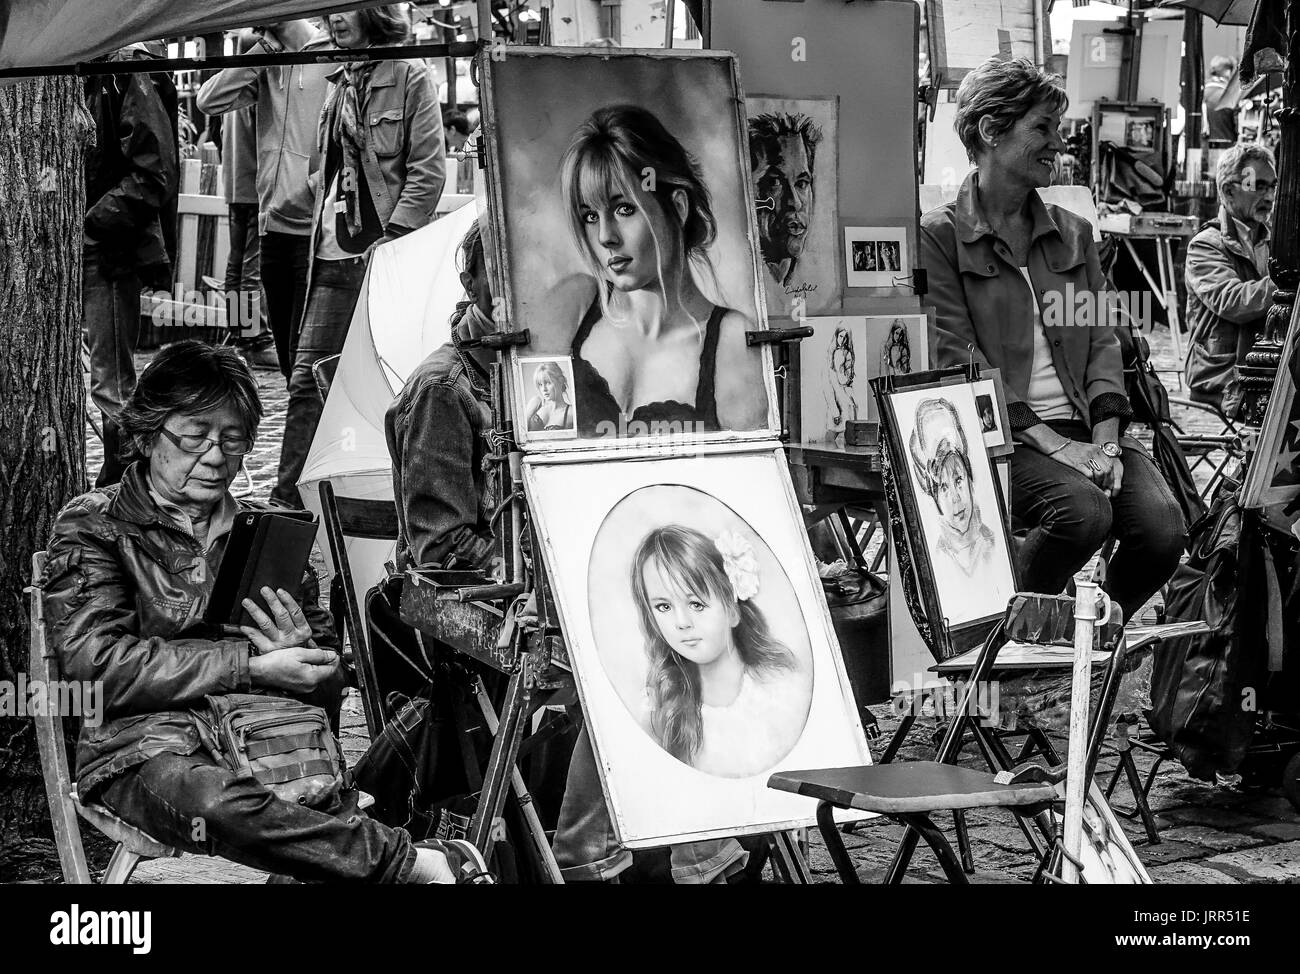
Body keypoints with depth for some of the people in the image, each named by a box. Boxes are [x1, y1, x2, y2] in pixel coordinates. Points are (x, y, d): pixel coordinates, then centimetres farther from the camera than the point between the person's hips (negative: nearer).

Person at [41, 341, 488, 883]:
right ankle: (422, 866, -32)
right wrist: (251, 666, -12)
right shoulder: (93, 525, 7)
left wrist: (303, 662, -5)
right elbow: (94, 663, -8)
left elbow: (329, 690, 21)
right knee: (215, 805, -38)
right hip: (143, 751, -4)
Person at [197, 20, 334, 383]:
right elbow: (209, 101, 2)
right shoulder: (266, 67, 13)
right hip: (274, 228, 7)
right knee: (286, 354, 12)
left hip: (313, 230, -7)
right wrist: (264, 48, 0)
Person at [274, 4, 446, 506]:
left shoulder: (409, 75, -3)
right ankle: (287, 494, 4)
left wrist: (391, 239, -15)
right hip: (332, 257, 6)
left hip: (382, 256, -6)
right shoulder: (339, 80, 16)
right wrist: (321, 230, 11)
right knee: (306, 377, 1)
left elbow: (428, 171, -9)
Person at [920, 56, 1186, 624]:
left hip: (1086, 427, 5)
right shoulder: (940, 236, 1)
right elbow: (958, 360, -8)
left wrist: (1105, 441, -6)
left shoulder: (1073, 232, 20)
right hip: (1002, 438, -5)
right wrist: (1046, 440, -16)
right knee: (1083, 512, -32)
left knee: (1163, 528, -21)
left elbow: (1101, 339, 12)